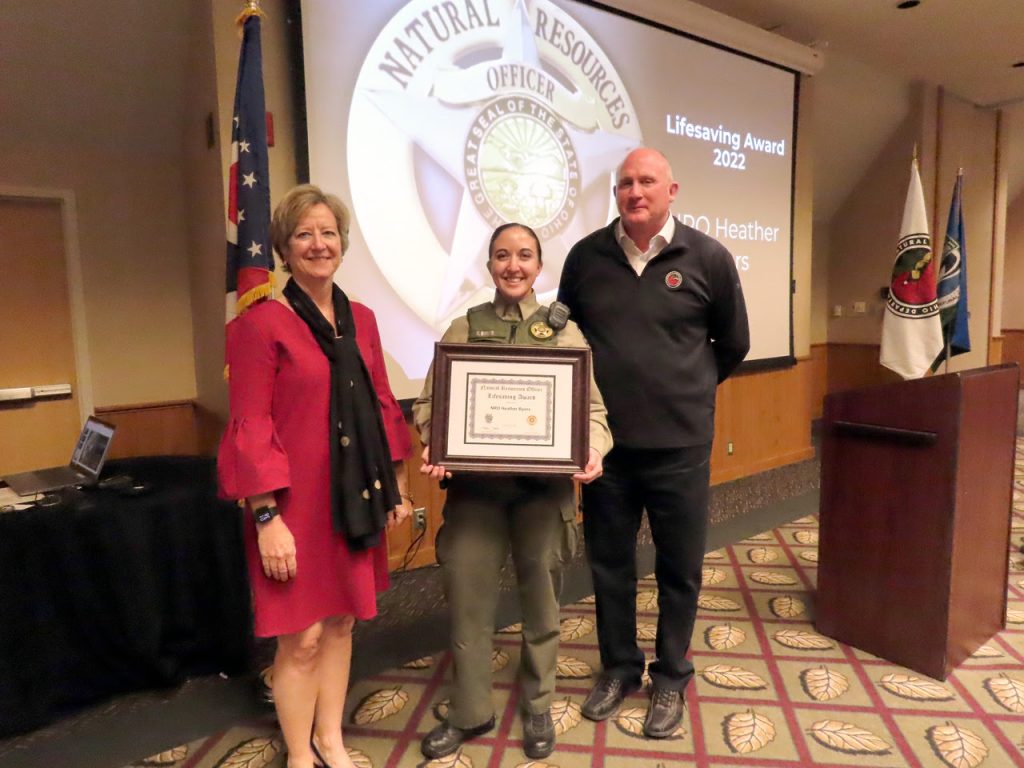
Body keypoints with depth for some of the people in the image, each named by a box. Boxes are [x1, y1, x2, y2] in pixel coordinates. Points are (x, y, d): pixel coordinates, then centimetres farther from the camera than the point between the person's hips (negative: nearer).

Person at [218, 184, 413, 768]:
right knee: (302, 638, 5)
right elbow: (251, 428, -13)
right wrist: (267, 517, -15)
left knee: (342, 622, 17)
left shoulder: (361, 319, 7)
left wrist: (397, 486, 12)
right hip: (297, 501, -6)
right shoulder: (261, 324, -11)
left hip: (355, 496, 6)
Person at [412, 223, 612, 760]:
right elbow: (429, 402, 2)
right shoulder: (462, 328, 6)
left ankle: (537, 708, 35)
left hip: (544, 485, 0)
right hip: (474, 484, 1)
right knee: (466, 596, 5)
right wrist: (432, 448, -16)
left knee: (541, 600, 13)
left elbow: (591, 406, 1)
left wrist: (593, 451, -18)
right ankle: (469, 712, 28)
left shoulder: (564, 329, 5)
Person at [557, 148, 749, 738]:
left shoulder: (708, 258, -3)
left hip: (680, 445, -1)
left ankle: (671, 678, 34)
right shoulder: (586, 256, 1)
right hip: (604, 441, 2)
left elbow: (733, 345, 9)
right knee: (609, 564, 15)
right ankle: (619, 668, 37)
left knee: (680, 570, 12)